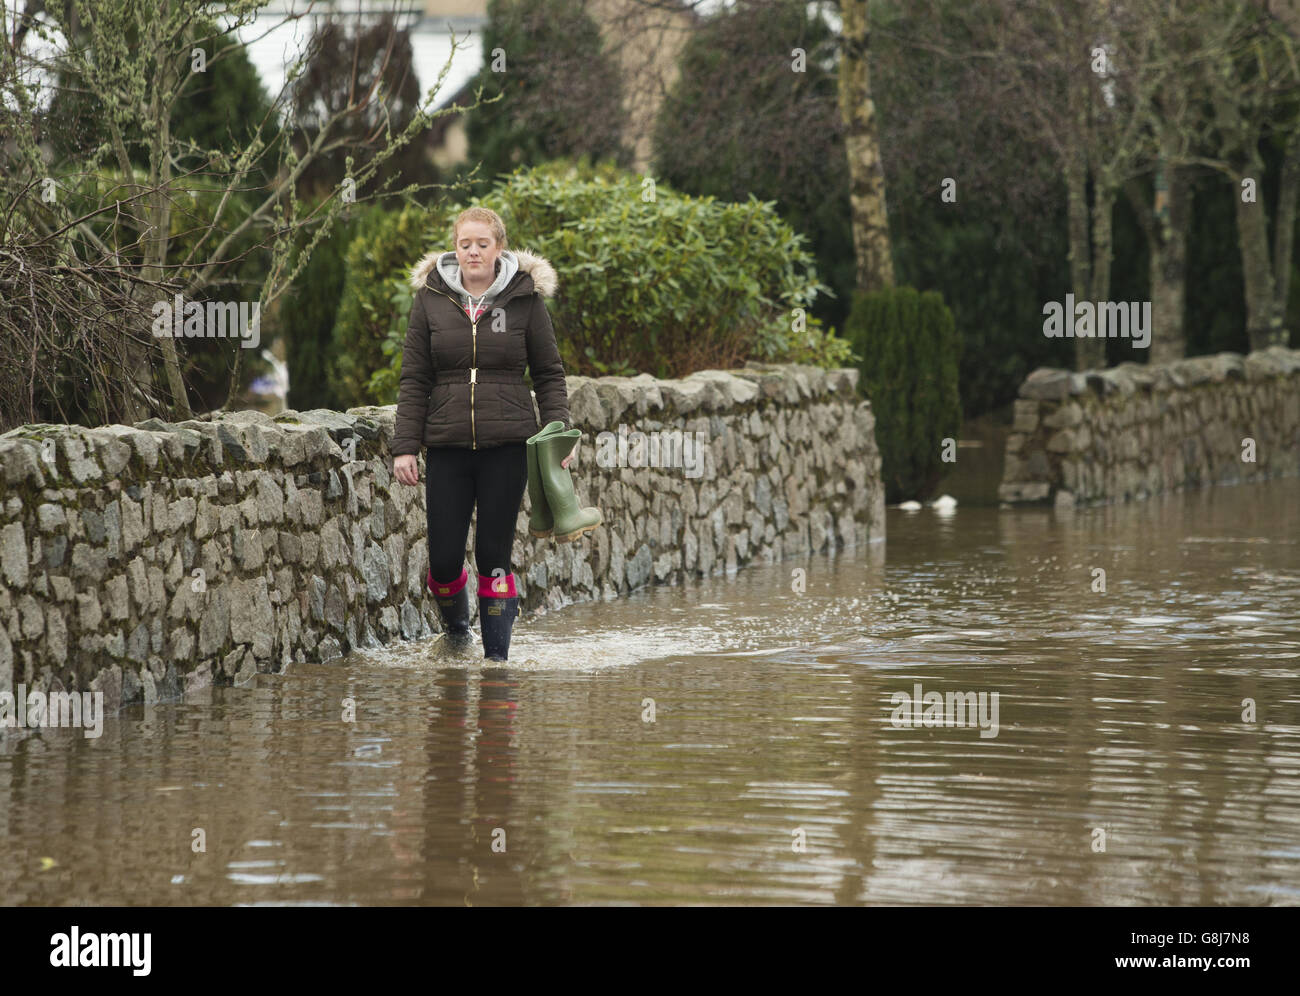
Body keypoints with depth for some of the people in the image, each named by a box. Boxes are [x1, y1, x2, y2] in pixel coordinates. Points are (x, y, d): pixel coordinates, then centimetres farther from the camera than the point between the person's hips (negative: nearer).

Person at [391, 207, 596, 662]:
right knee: (444, 557, -1)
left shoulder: (525, 300, 2)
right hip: (447, 445, 1)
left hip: (507, 444, -1)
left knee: (495, 556, -1)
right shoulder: (429, 300, 4)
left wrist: (558, 430, -5)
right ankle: (455, 623, 30)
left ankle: (496, 655, 9)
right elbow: (414, 380, 6)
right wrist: (405, 446, -1)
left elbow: (549, 373, 8)